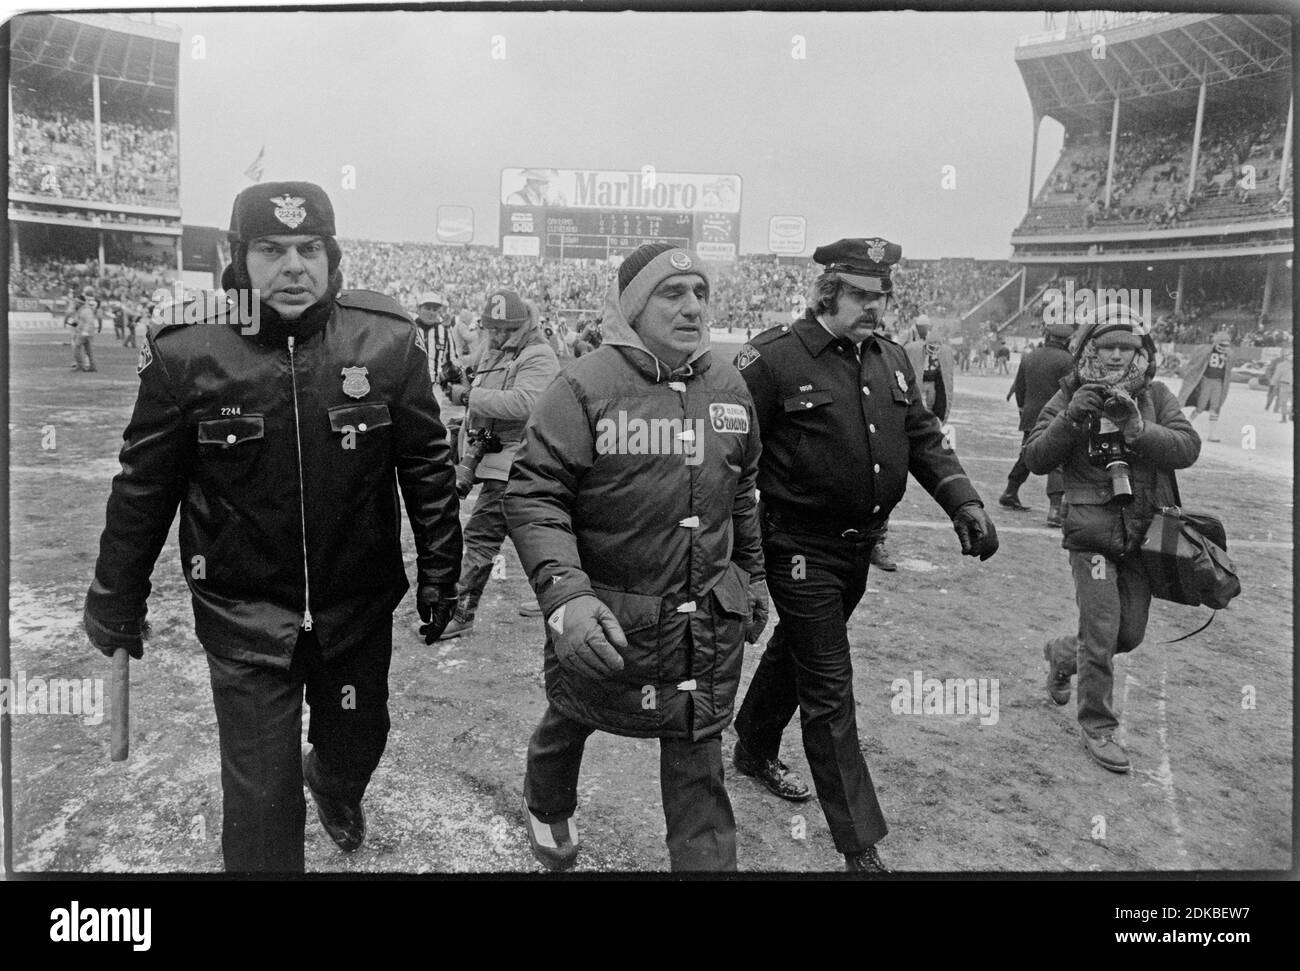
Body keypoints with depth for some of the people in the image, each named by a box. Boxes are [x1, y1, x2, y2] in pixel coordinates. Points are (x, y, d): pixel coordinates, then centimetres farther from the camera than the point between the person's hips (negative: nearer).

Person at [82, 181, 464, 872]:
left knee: (358, 742, 23)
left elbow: (427, 469, -2)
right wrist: (115, 602, 7)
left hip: (359, 606, 2)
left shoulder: (388, 341, -9)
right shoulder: (185, 351, -11)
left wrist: (439, 575, 2)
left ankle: (332, 783, 60)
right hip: (243, 615, -2)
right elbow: (144, 488, -1)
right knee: (260, 795, 2)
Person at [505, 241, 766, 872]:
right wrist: (564, 595, -31)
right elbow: (533, 496, -19)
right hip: (604, 620, -2)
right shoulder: (585, 386, -15)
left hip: (709, 623, 3)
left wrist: (752, 575, 22)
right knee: (571, 718, 22)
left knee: (698, 758, 8)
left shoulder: (730, 388, 4)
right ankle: (547, 807, 54)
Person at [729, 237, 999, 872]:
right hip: (801, 546, -7)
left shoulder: (892, 361, 7)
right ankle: (860, 846, 8)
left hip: (861, 543, 7)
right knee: (829, 689, -2)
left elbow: (922, 439, 11)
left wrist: (962, 501, -4)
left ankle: (756, 752, 49)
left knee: (794, 649, 25)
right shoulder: (775, 358, -15)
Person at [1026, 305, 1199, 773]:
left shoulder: (1155, 396, 3)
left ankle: (1062, 652, 41)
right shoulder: (1070, 397, -1)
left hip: (1144, 533, 3)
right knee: (1101, 631, -6)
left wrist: (1135, 425, -25)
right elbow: (1035, 460, -8)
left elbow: (1187, 448, -10)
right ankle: (1097, 726, 12)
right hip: (1092, 533, -3)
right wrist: (1070, 419, -22)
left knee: (1129, 634, 12)